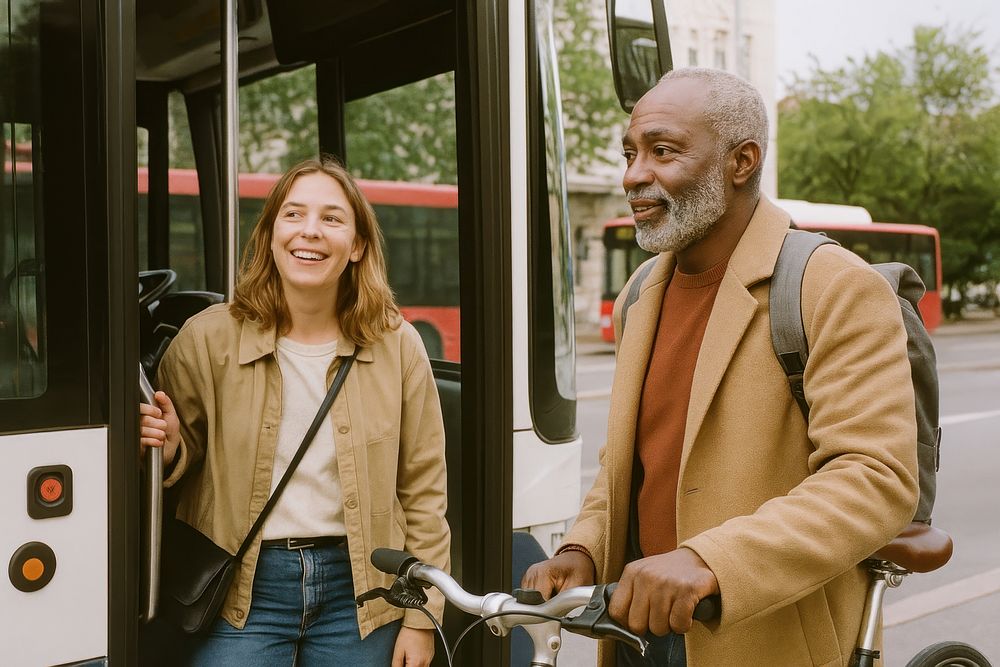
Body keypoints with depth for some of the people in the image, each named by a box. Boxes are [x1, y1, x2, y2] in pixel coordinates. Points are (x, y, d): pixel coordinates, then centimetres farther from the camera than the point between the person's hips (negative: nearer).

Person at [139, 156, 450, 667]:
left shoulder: (397, 345, -3)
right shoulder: (207, 338, -6)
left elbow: (423, 490, 1)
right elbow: (182, 460, 9)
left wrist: (422, 617, 1)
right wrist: (170, 449, -15)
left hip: (356, 588, 1)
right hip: (242, 591, 0)